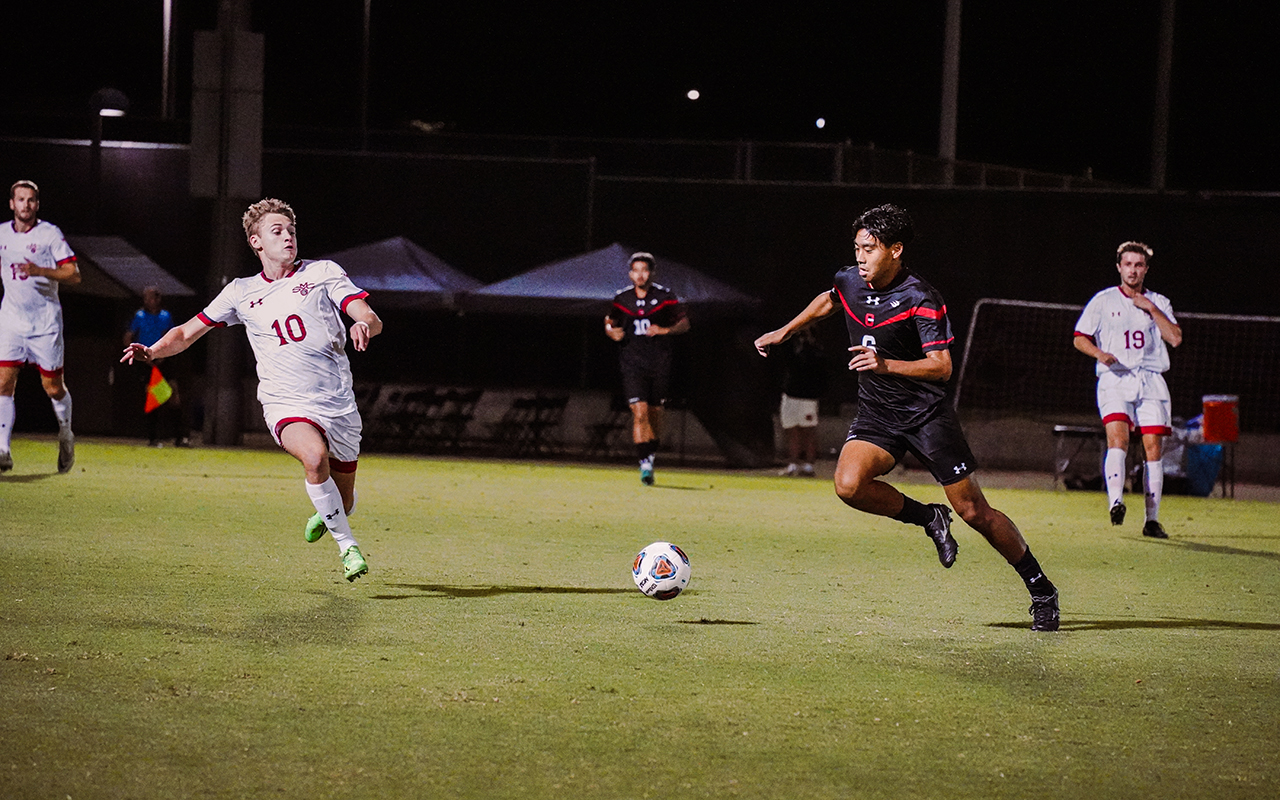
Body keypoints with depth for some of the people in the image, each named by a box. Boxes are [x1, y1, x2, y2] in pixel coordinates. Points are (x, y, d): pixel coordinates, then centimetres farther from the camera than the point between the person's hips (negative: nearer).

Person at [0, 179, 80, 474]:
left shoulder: (50, 233, -6)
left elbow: (74, 275, -11)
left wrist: (40, 271, -24)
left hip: (45, 322, -3)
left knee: (54, 388, 3)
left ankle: (66, 436, 31)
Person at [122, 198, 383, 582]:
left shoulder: (323, 273, 6)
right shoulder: (242, 292, 11)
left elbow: (371, 319, -1)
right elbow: (187, 333, 15)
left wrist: (364, 325, -26)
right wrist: (151, 351, -5)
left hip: (339, 405, 1)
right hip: (286, 405, -1)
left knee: (343, 504, 9)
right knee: (315, 457, -34)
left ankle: (325, 515, 48)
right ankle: (348, 547, -20)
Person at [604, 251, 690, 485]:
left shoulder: (665, 296, -1)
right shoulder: (622, 299, 4)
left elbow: (684, 323, 4)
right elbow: (609, 322, 19)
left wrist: (665, 330, -14)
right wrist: (612, 332, -4)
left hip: (660, 362, 0)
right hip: (633, 361, 0)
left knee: (654, 413, 7)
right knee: (639, 413, -14)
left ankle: (651, 454, 30)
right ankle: (645, 465, -15)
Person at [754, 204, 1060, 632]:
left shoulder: (920, 299, -18)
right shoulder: (849, 281, 1)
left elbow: (942, 367, -21)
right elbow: (828, 301, 27)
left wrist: (886, 364, -31)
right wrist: (784, 332, 26)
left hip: (927, 414, -5)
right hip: (876, 415, 5)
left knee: (974, 512, -4)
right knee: (849, 484, -24)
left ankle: (1041, 588, 13)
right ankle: (929, 519, 2)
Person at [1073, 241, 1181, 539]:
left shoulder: (1159, 303, 14)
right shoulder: (1103, 300, 9)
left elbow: (1175, 339, 1)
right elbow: (1079, 338, 8)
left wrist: (1152, 309, -5)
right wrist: (1099, 353, -12)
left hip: (1151, 381, 2)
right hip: (1115, 378, -2)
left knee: (1154, 448, -4)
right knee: (1117, 438, -23)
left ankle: (1152, 519, 1)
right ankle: (1115, 503, -36)